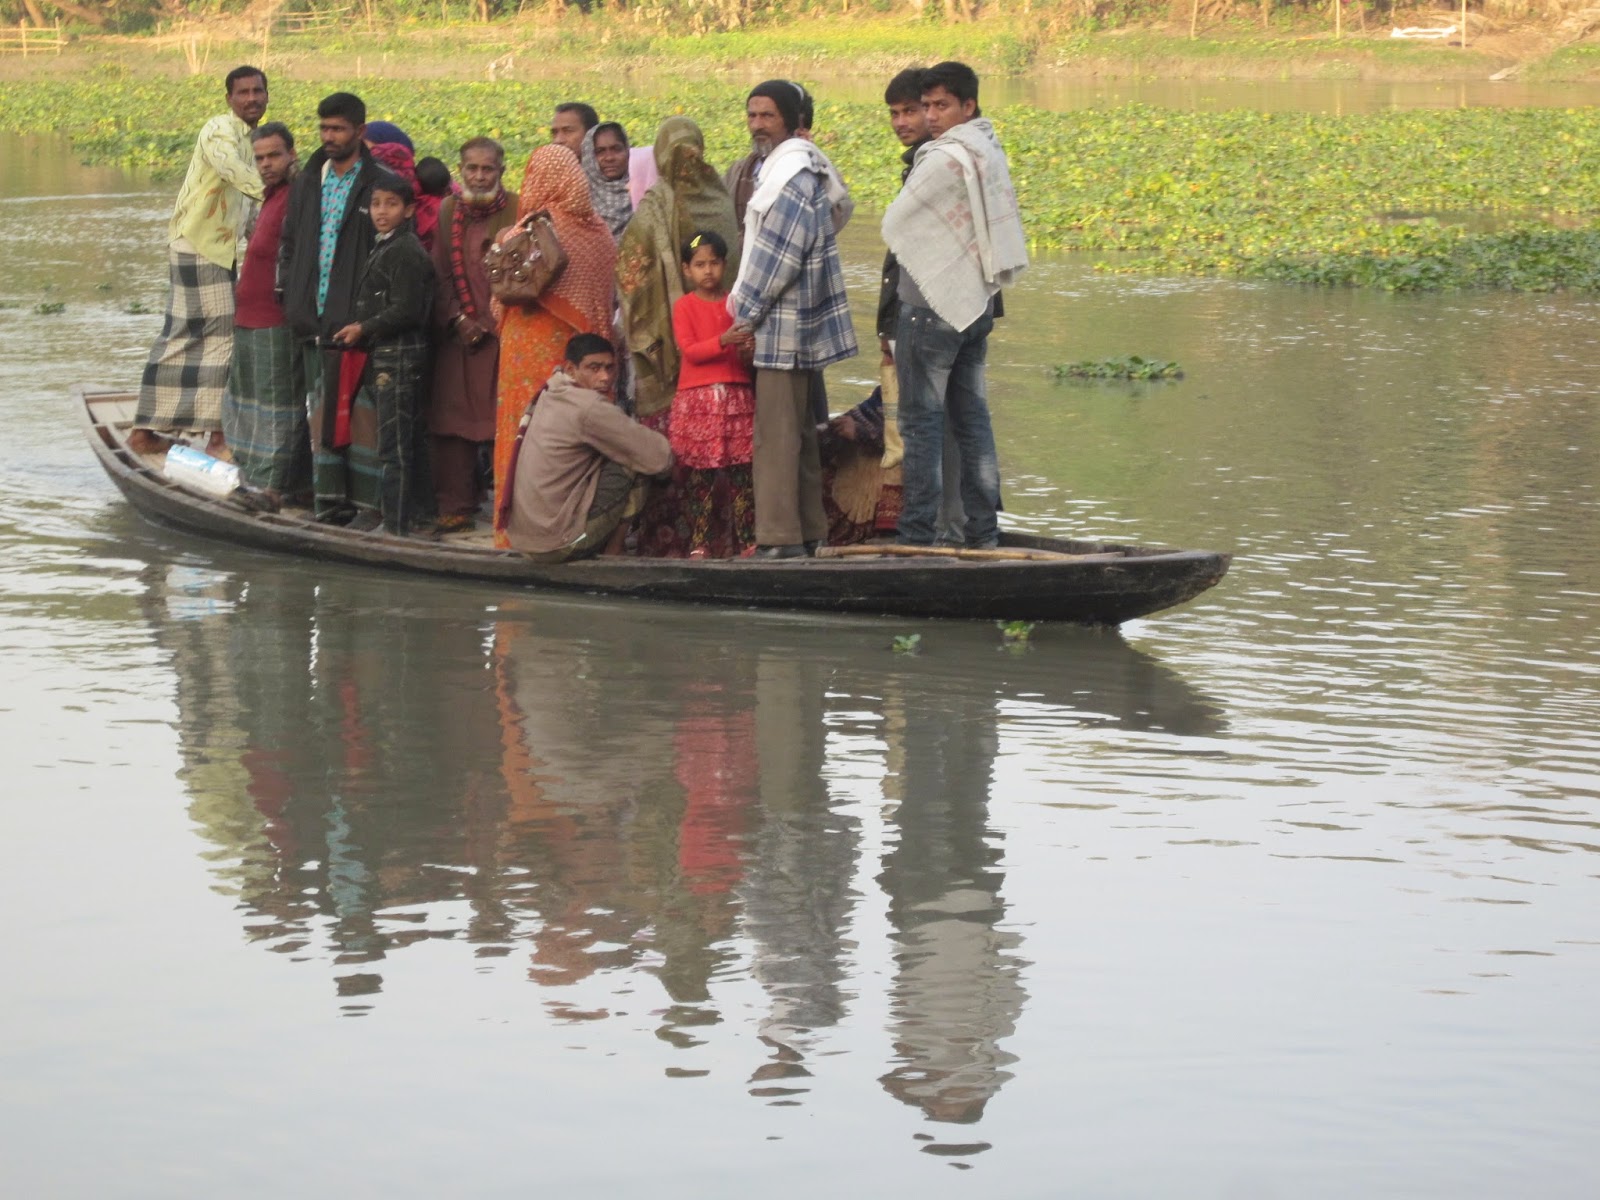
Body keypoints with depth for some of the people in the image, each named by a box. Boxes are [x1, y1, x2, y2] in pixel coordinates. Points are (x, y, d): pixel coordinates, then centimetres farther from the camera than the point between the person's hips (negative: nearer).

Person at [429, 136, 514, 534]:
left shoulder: (515, 213, -3)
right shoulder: (448, 211, 11)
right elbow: (439, 274, 11)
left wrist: (488, 323, -10)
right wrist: (457, 319, -2)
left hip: (501, 335, -4)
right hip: (456, 337, 4)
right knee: (454, 421, 4)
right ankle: (456, 507, 10)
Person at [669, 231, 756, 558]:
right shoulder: (684, 306, 3)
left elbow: (750, 342, 16)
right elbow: (689, 350, -8)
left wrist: (749, 347, -9)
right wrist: (723, 341, -22)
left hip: (737, 396, 3)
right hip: (698, 397, -2)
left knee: (741, 471, -2)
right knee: (698, 474, -3)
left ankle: (747, 540, 0)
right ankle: (700, 543, 2)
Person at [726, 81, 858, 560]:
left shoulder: (794, 179, -15)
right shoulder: (778, 170, 17)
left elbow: (777, 258, -18)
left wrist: (744, 312, -11)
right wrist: (745, 307, 15)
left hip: (783, 327, -10)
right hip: (794, 327, 10)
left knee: (777, 434, -9)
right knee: (798, 431, 14)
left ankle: (781, 537, -10)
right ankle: (807, 532, 19)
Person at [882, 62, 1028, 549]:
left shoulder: (944, 160, -17)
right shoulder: (990, 153, 11)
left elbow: (893, 225, -8)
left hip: (932, 303, -8)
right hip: (976, 303, 8)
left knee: (921, 419, -4)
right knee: (971, 417, 11)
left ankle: (917, 535, -4)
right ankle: (984, 532, 12)